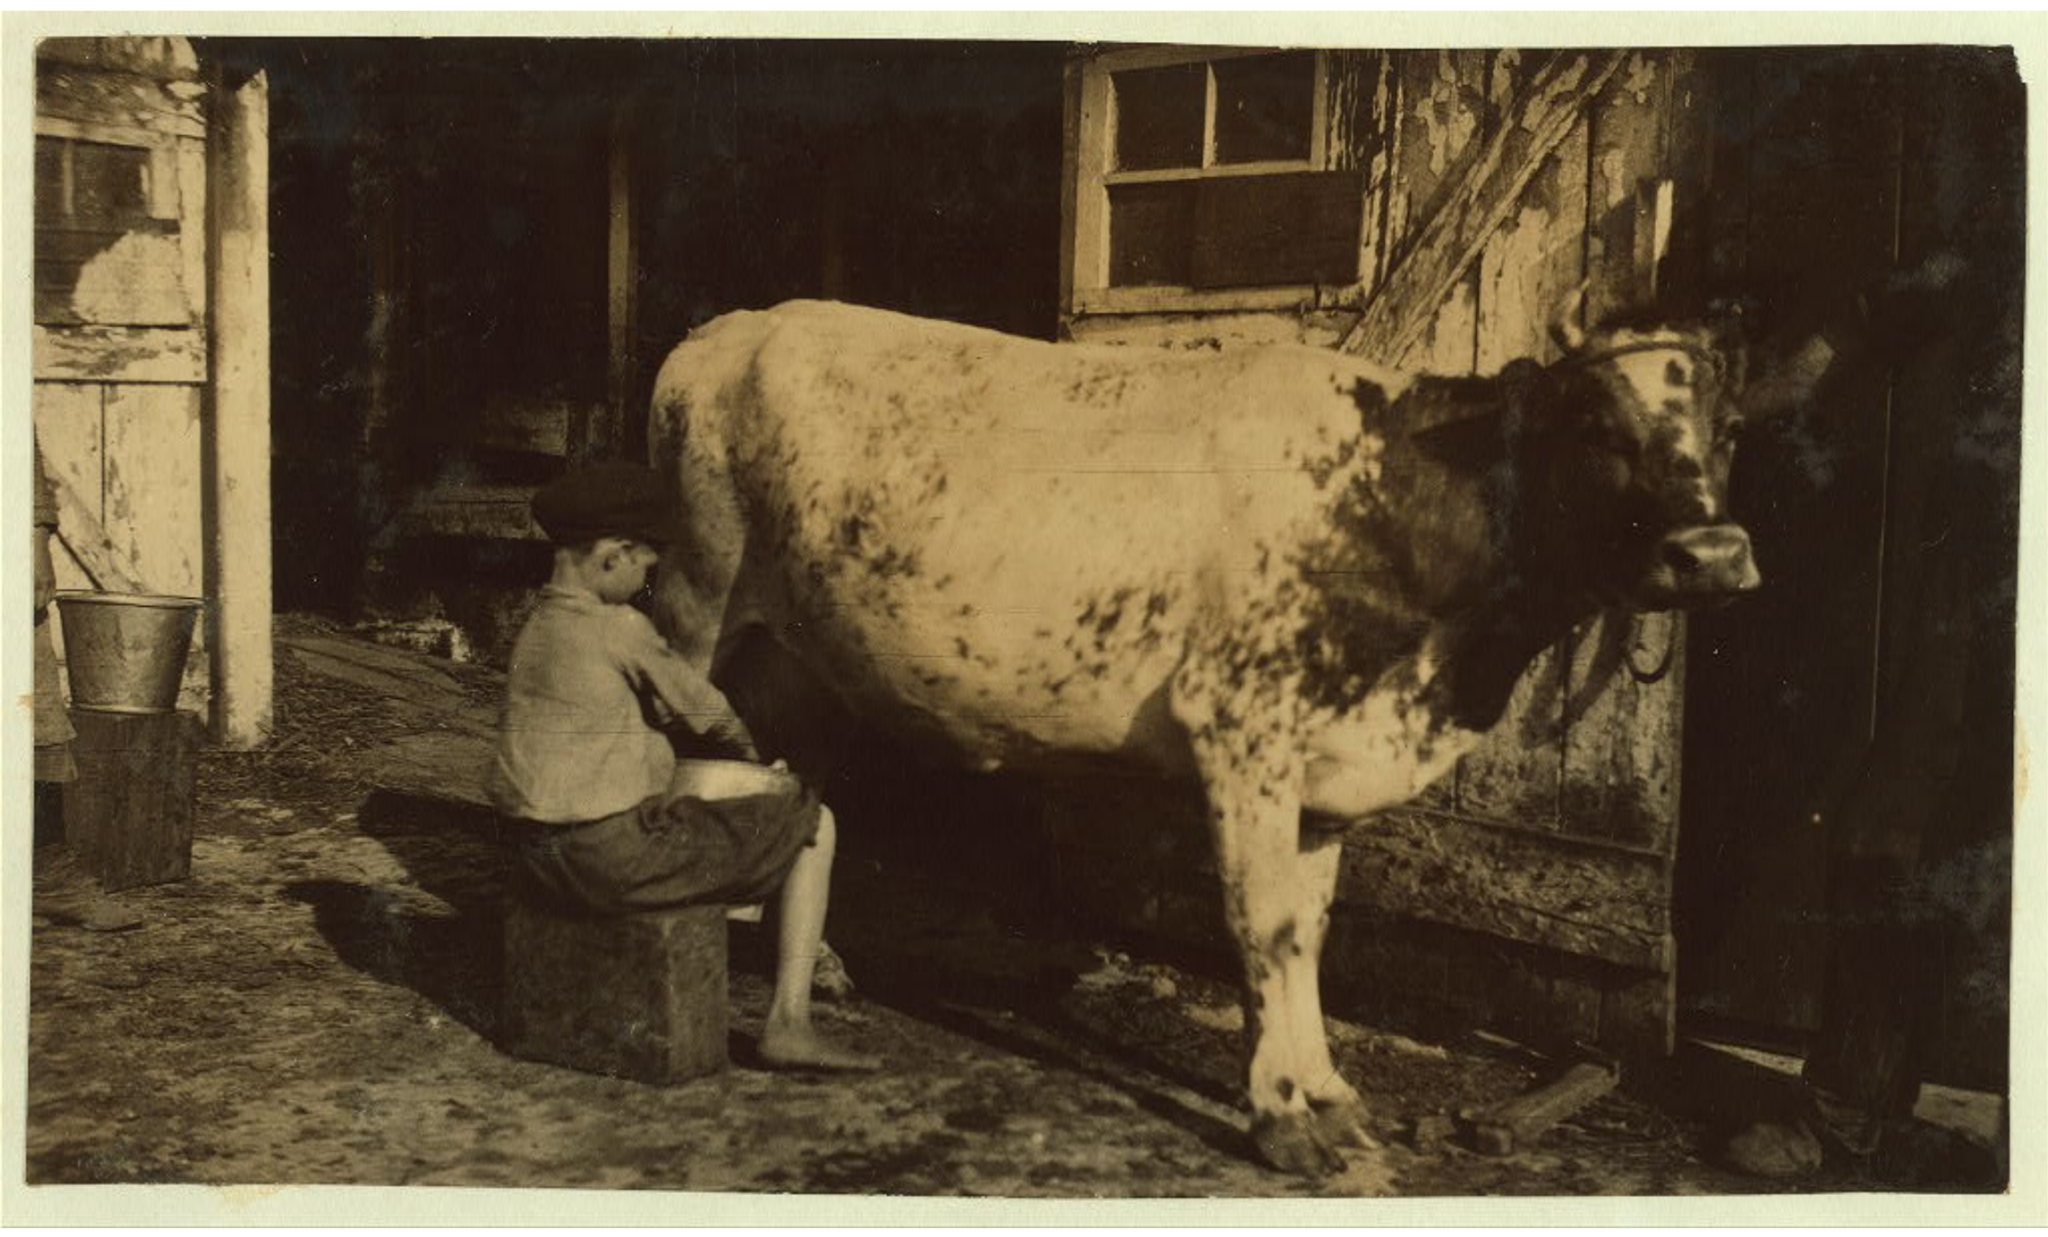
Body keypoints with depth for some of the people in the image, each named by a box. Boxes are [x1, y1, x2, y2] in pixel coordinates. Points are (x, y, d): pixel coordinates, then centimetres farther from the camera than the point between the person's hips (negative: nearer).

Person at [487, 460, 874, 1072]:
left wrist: (748, 768, 17)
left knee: (708, 779, 32)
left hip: (538, 854, 9)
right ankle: (788, 1023, 3)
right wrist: (745, 742, 20)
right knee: (815, 824, 4)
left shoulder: (534, 631, 11)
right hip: (618, 855, -9)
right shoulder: (620, 628, -16)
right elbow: (699, 705, -3)